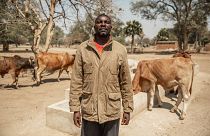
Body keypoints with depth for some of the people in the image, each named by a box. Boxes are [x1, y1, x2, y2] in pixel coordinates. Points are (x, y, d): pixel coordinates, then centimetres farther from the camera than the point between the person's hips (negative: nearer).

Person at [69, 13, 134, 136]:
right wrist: (75, 108, -4)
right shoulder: (83, 49, -3)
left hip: (112, 111, 0)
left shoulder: (120, 50, -2)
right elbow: (76, 81, -2)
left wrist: (127, 109, 1)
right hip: (88, 111, 0)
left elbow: (126, 82, 0)